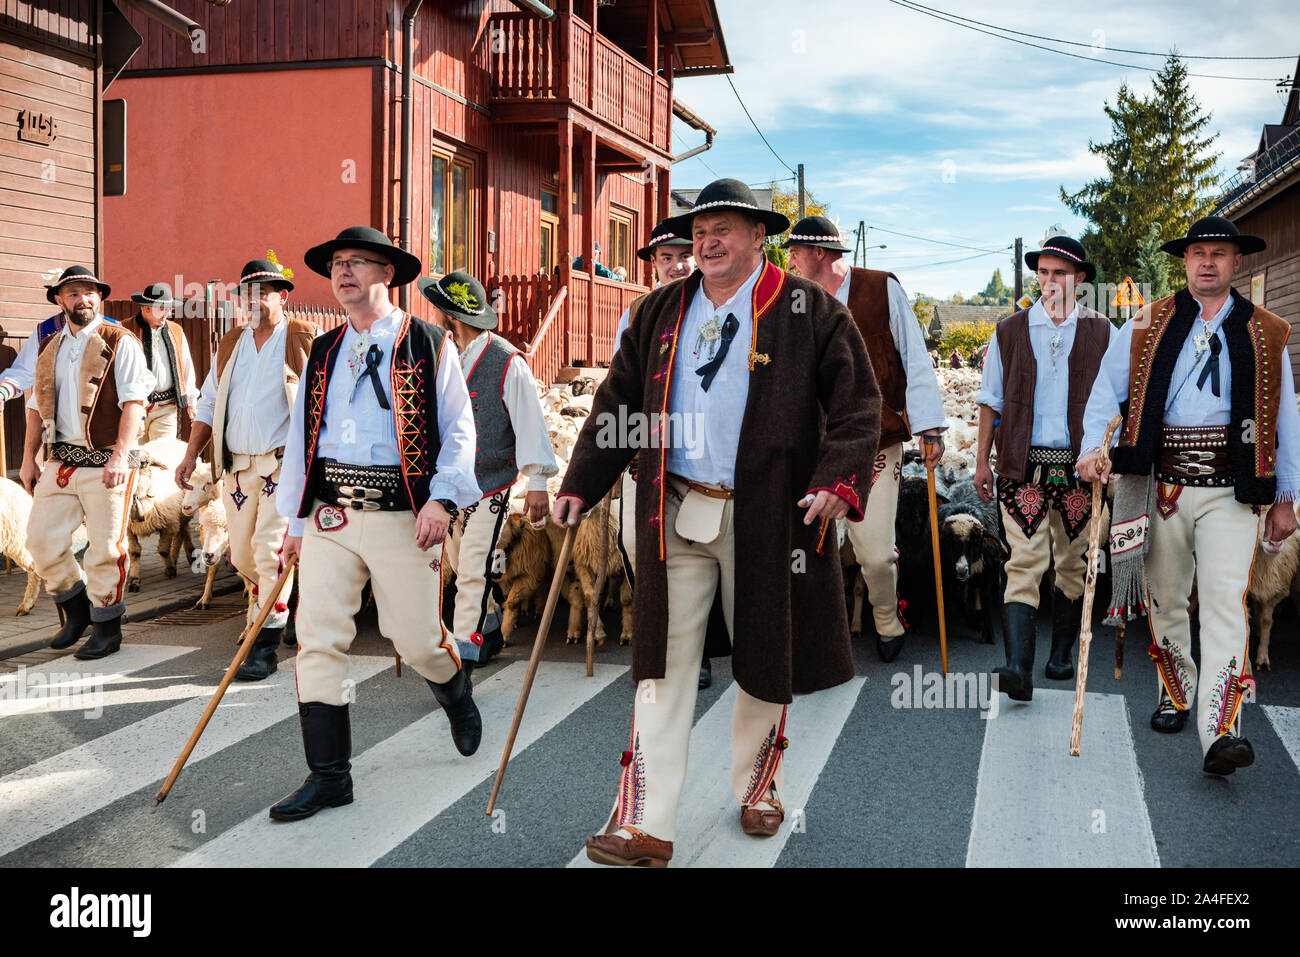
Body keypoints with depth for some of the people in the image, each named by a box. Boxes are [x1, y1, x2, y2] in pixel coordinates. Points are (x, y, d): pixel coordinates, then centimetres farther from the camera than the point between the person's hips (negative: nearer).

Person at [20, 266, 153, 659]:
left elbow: (133, 403, -11)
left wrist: (121, 456, -20)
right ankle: (76, 608, 25)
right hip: (60, 461, 6)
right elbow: (37, 406, 20)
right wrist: (29, 458, 14)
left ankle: (107, 628, 12)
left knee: (105, 546, -2)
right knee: (41, 538, 4)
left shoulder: (120, 343, -3)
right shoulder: (49, 348, 16)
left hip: (106, 463, -6)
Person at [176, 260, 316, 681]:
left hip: (285, 463, -6)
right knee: (242, 556, 10)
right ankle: (274, 606, 37)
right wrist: (191, 454, 10)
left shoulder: (303, 340, -3)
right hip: (237, 466, 6)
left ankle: (264, 646, -6)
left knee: (270, 550, -11)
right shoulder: (229, 345, 15)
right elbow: (209, 403, 20)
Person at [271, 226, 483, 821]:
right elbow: (301, 436, 18)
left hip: (403, 517, -4)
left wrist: (442, 499, -14)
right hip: (330, 515, 4)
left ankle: (456, 693, 37)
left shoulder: (428, 345, 3)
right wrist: (295, 518, 15)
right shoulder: (322, 353, 16)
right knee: (318, 639, -3)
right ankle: (329, 775, 6)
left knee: (416, 639, 0)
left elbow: (458, 430, -1)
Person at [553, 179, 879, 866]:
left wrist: (841, 481, -17)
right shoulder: (661, 311, 11)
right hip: (677, 513, 2)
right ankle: (645, 824, 3)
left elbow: (858, 402, -2)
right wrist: (579, 486, 9)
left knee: (765, 658, 12)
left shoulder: (810, 311, 0)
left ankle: (756, 784, 36)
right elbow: (616, 403, 15)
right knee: (664, 662, 0)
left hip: (767, 517, -2)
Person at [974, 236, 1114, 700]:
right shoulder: (1010, 332, 8)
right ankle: (1018, 668, -19)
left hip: (1079, 469, 1)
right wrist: (982, 461, 6)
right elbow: (992, 400, 11)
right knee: (1024, 563, -11)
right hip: (1023, 467, -1)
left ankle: (1061, 655, 26)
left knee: (1072, 565, 10)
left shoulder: (1102, 333, 7)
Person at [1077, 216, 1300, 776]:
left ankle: (1220, 734, -20)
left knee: (1225, 600, -15)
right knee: (1164, 598, 11)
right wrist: (1093, 447, -14)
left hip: (1232, 489, -1)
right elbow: (1107, 388, 4)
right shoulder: (1146, 326, 8)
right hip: (1163, 486, 2)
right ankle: (1176, 694, 34)